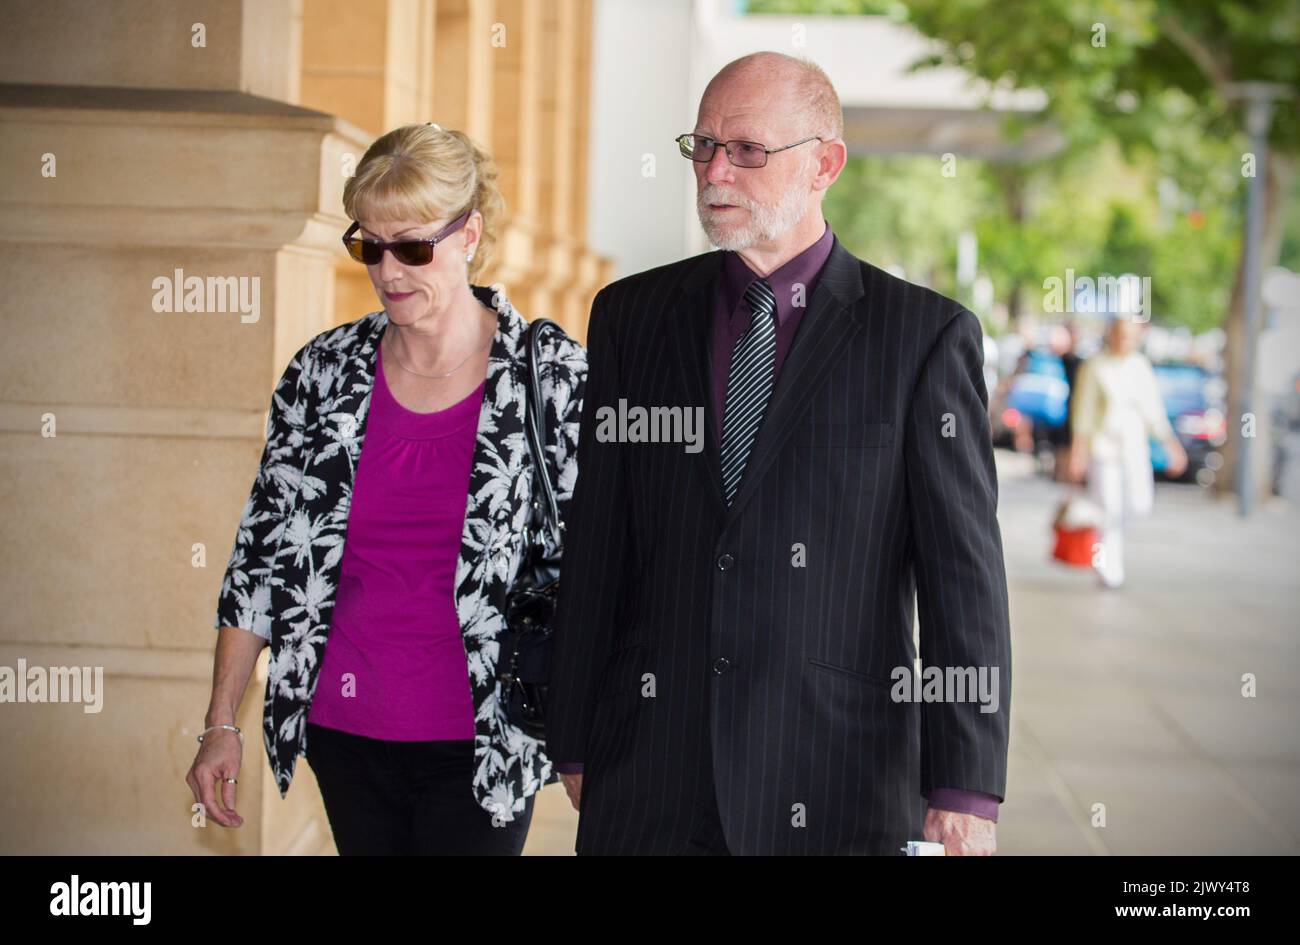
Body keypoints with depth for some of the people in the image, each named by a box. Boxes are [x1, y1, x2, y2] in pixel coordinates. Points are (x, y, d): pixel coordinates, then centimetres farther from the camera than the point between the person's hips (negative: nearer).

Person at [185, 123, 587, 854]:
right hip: (346, 731, 4)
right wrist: (222, 724, 4)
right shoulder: (325, 373, 2)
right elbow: (265, 547, 6)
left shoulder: (552, 376, -7)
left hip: (476, 740, -3)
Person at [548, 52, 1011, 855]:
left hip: (836, 789, -2)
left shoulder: (926, 334, -2)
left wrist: (965, 791, -11)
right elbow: (594, 547, 8)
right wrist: (575, 743, 6)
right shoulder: (632, 315, 8)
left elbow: (964, 573, -6)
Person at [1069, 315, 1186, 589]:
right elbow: (1084, 412, -5)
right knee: (1111, 509, -9)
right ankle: (1110, 566, 5)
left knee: (1140, 505, -3)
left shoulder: (1141, 367, 7)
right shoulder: (1095, 368, -5)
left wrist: (1171, 444, 6)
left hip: (1134, 446, 4)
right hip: (1103, 446, -4)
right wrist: (1079, 450, -11)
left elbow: (1153, 411, 11)